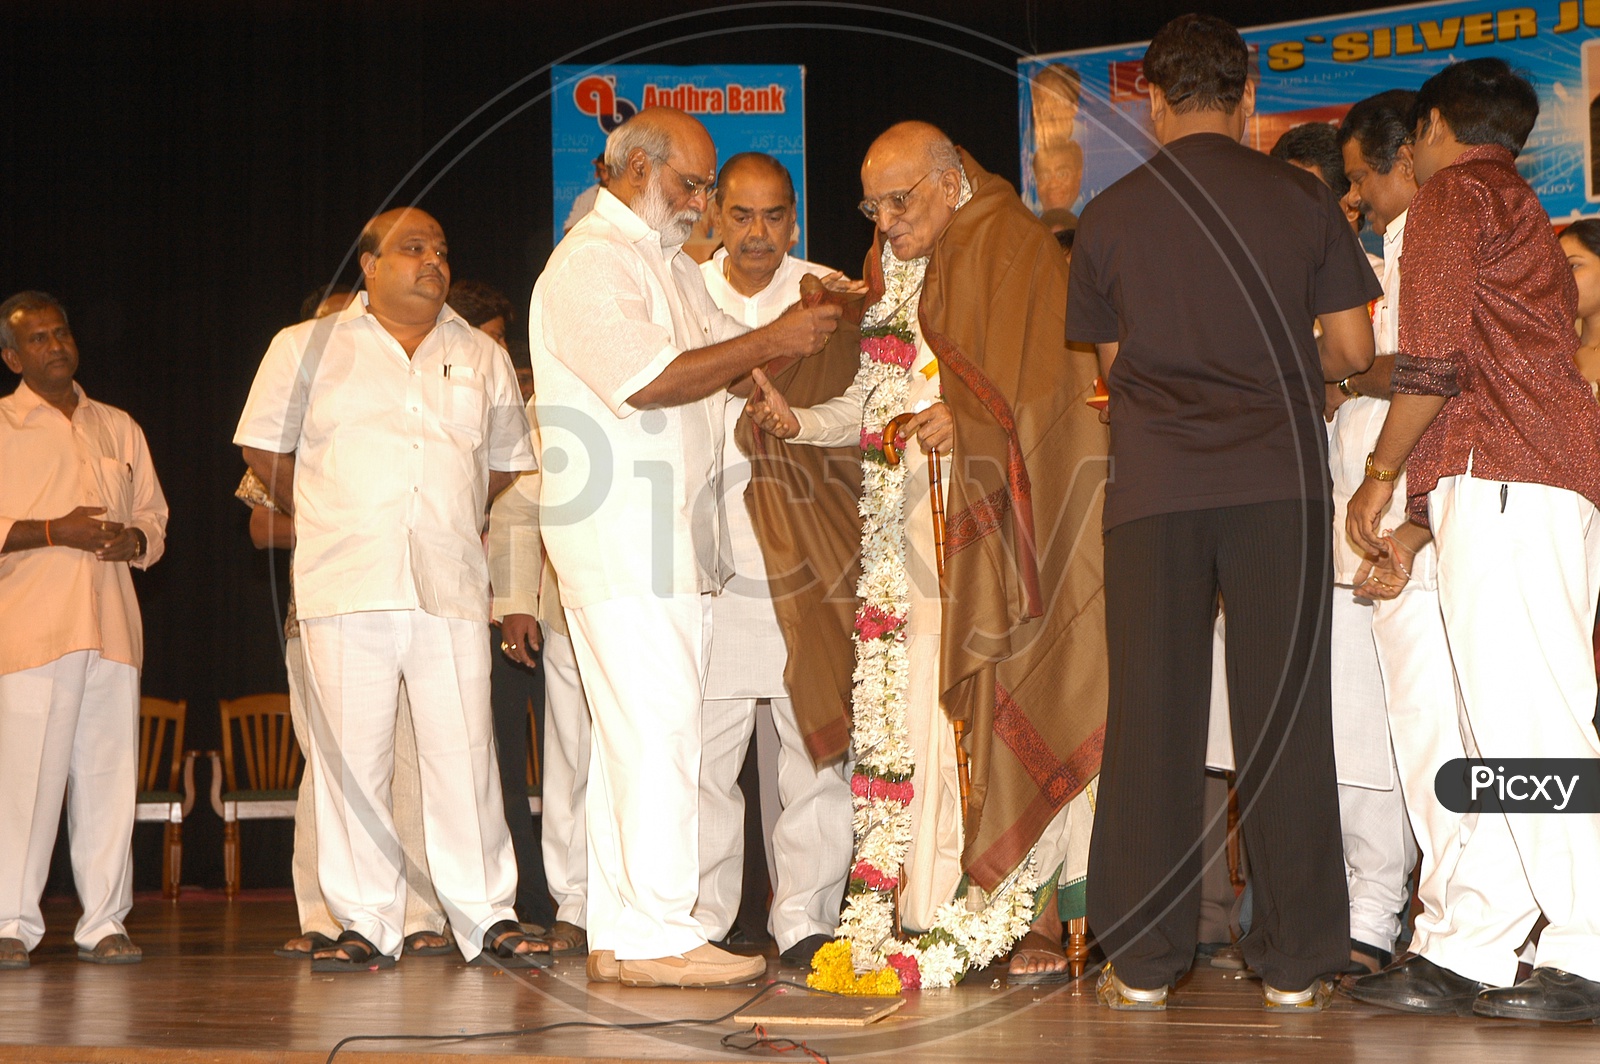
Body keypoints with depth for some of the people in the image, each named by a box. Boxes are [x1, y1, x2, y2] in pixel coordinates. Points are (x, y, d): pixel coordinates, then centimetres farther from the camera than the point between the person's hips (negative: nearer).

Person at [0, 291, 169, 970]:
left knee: (109, 774, 0)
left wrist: (135, 540, 1)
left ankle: (104, 922, 5)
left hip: (111, 625, 4)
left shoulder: (119, 429, 21)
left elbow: (154, 515, 23)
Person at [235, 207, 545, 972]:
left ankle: (487, 917, 3)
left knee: (464, 754, -3)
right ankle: (365, 924, 5)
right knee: (352, 757, -2)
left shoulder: (481, 357, 17)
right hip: (344, 591, -1)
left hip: (451, 587, 1)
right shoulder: (307, 349, 10)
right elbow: (264, 450, 13)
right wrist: (332, 526, 13)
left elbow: (508, 463, 22)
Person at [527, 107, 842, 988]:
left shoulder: (669, 262, 22)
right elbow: (649, 380, -20)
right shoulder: (590, 264, -10)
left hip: (672, 535, 10)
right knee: (658, 727, -12)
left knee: (636, 733, 9)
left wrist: (804, 332, 6)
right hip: (617, 536, -10)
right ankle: (656, 936, -9)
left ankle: (617, 937, 13)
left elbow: (724, 363, 24)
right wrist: (770, 343, -16)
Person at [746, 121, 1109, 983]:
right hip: (926, 520, 6)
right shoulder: (893, 272, 19)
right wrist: (800, 421, 2)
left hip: (1004, 515, -6)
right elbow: (874, 403, 17)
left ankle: (1045, 911, -3)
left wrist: (964, 417, -21)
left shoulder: (1012, 249, -1)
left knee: (1020, 708, -7)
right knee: (931, 710, 0)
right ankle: (930, 913, 2)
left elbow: (1045, 380, -10)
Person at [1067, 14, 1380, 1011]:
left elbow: (1114, 360, 12)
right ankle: (1297, 961, 5)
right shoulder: (1304, 199, 4)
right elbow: (1353, 349, 5)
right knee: (1284, 715, 3)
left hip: (1155, 489, 0)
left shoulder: (1109, 217, 5)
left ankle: (1144, 961, 6)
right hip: (1280, 481, 0)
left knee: (1154, 718, 4)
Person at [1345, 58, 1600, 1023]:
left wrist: (1381, 475, 2)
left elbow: (1434, 360, -10)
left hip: (1499, 482, -10)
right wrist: (1418, 518, 26)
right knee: (1508, 736, 3)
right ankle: (1468, 953, 2)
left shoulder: (1452, 196, 3)